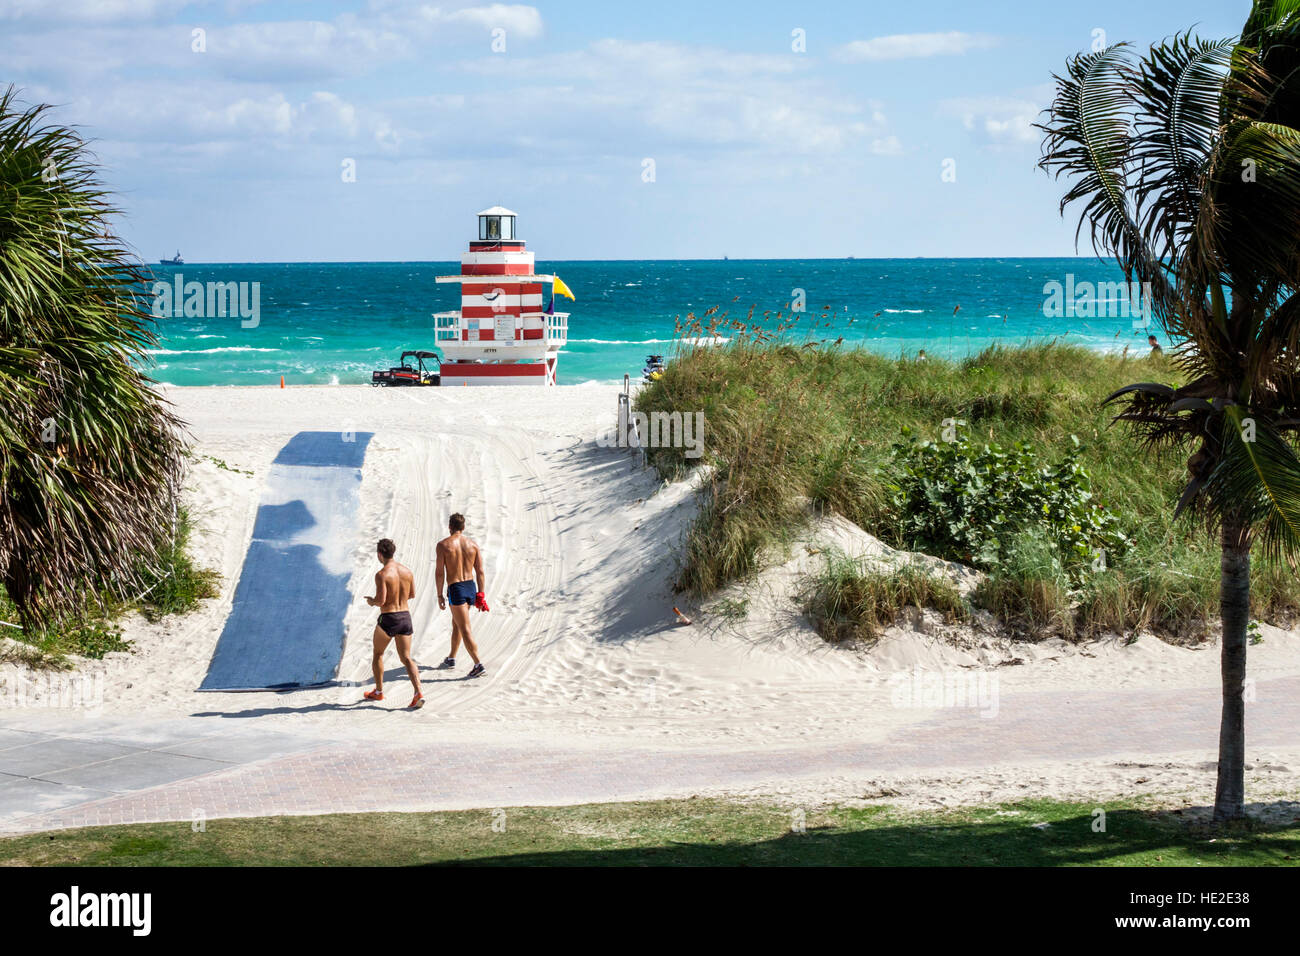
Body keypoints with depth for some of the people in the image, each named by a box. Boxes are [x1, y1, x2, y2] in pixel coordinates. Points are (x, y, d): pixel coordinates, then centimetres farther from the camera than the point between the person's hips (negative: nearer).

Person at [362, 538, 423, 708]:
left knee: (377, 654, 19)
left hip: (388, 619, -5)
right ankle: (418, 692, -14)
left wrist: (372, 601, 2)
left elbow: (381, 600, -19)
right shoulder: (407, 571, 4)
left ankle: (378, 691, 28)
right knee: (406, 658, 5)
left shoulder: (382, 574, -15)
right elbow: (412, 594, 15)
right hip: (405, 616, 5)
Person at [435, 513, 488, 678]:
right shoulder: (473, 545, 3)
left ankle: (478, 664, -13)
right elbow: (480, 572, 2)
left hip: (456, 590, -6)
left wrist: (440, 595, -3)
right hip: (470, 587, 6)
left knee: (465, 630, -5)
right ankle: (451, 659, 36)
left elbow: (439, 572, -9)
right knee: (456, 623, 24)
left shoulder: (443, 545, -8)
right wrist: (481, 595, 6)